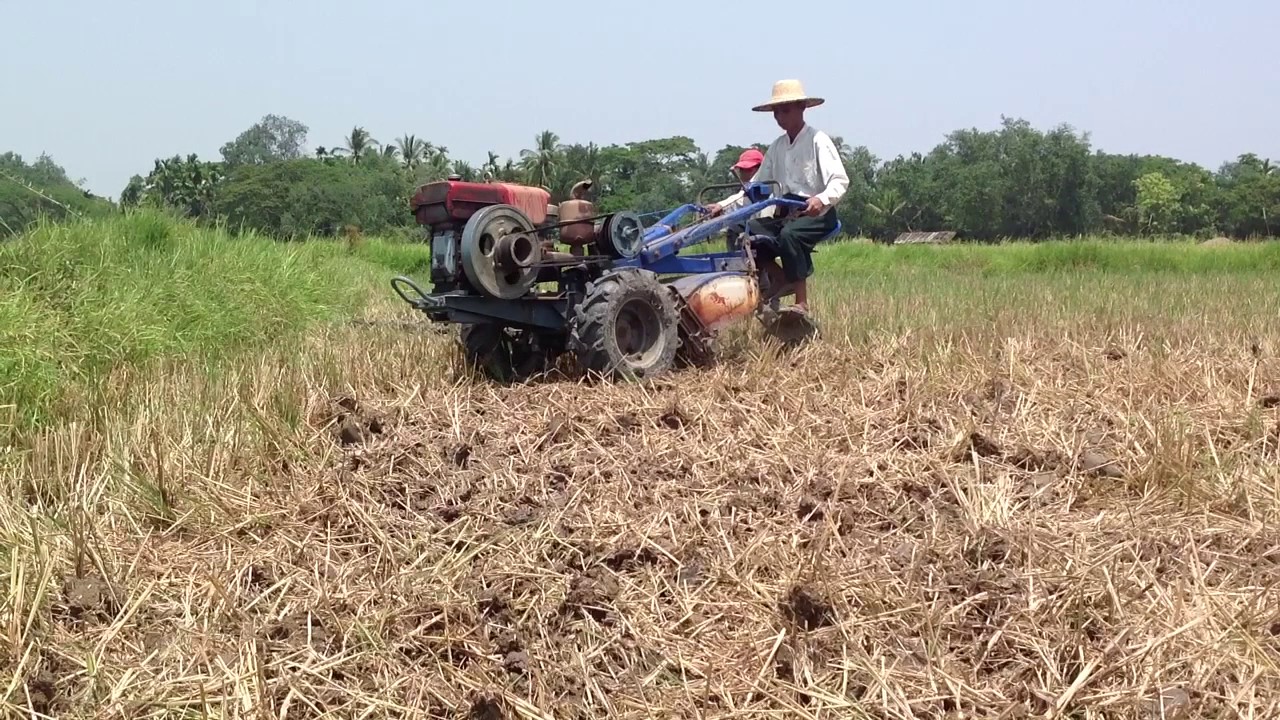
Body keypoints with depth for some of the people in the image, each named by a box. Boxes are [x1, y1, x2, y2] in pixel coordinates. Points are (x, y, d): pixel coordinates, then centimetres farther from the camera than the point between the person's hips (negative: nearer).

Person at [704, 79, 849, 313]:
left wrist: (822, 199, -36)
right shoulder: (777, 147, 15)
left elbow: (840, 180, -14)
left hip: (816, 214, -6)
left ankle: (802, 304, -30)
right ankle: (780, 278, -2)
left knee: (789, 234, -37)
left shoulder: (817, 140, -4)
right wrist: (723, 205, 2)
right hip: (786, 214, 6)